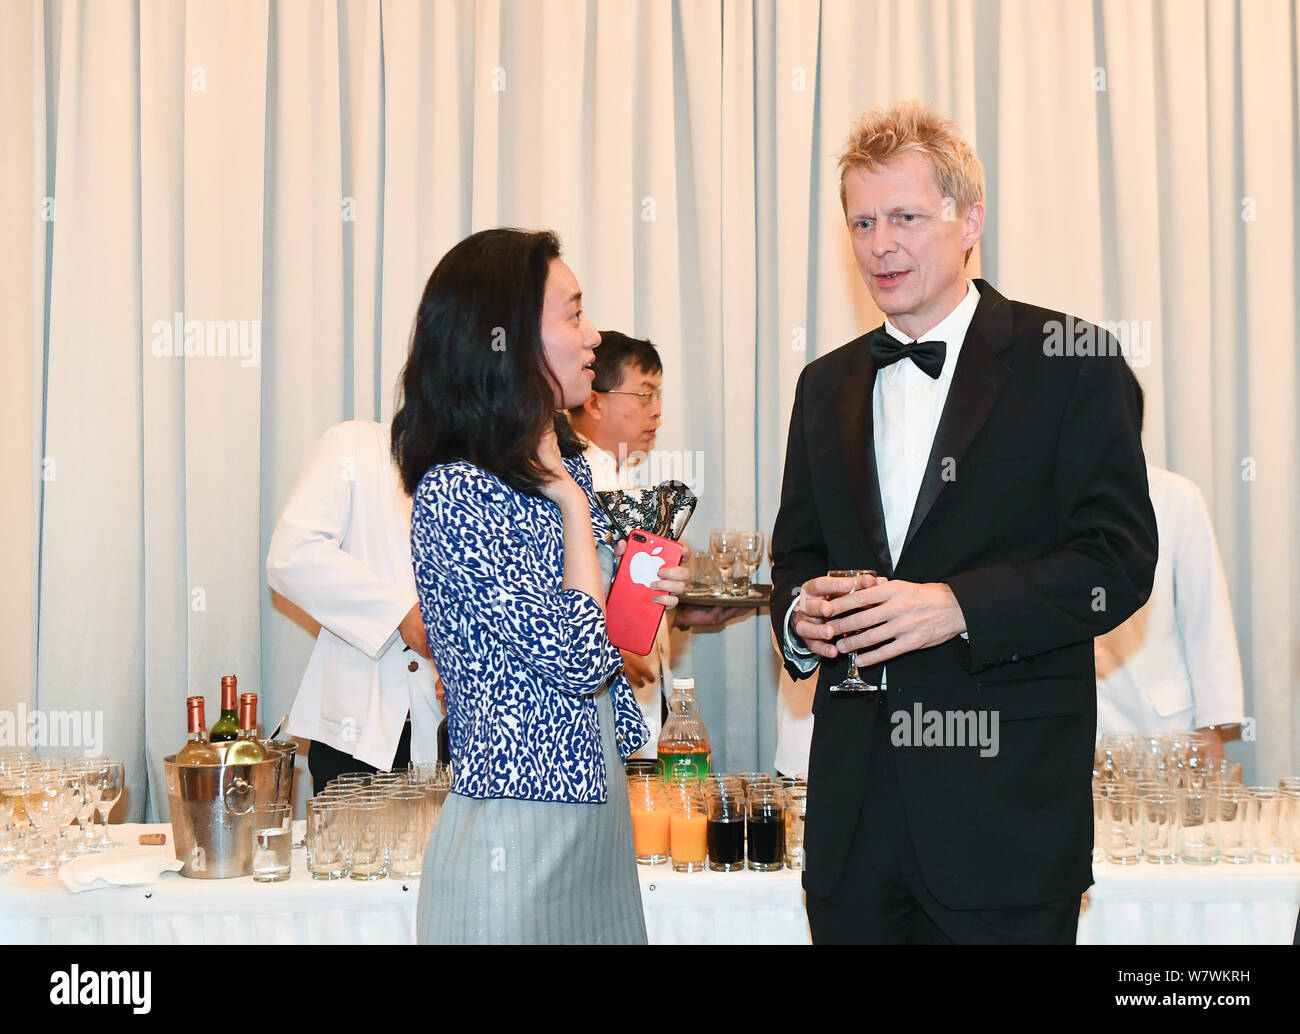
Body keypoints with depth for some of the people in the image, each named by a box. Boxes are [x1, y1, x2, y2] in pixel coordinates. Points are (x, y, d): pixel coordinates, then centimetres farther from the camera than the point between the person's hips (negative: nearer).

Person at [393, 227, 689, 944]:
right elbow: (578, 662, -23)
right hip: (516, 826, -8)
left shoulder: (562, 468, 8)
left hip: (595, 801, 9)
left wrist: (641, 591, 1)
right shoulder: (455, 495, -19)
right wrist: (575, 506, -13)